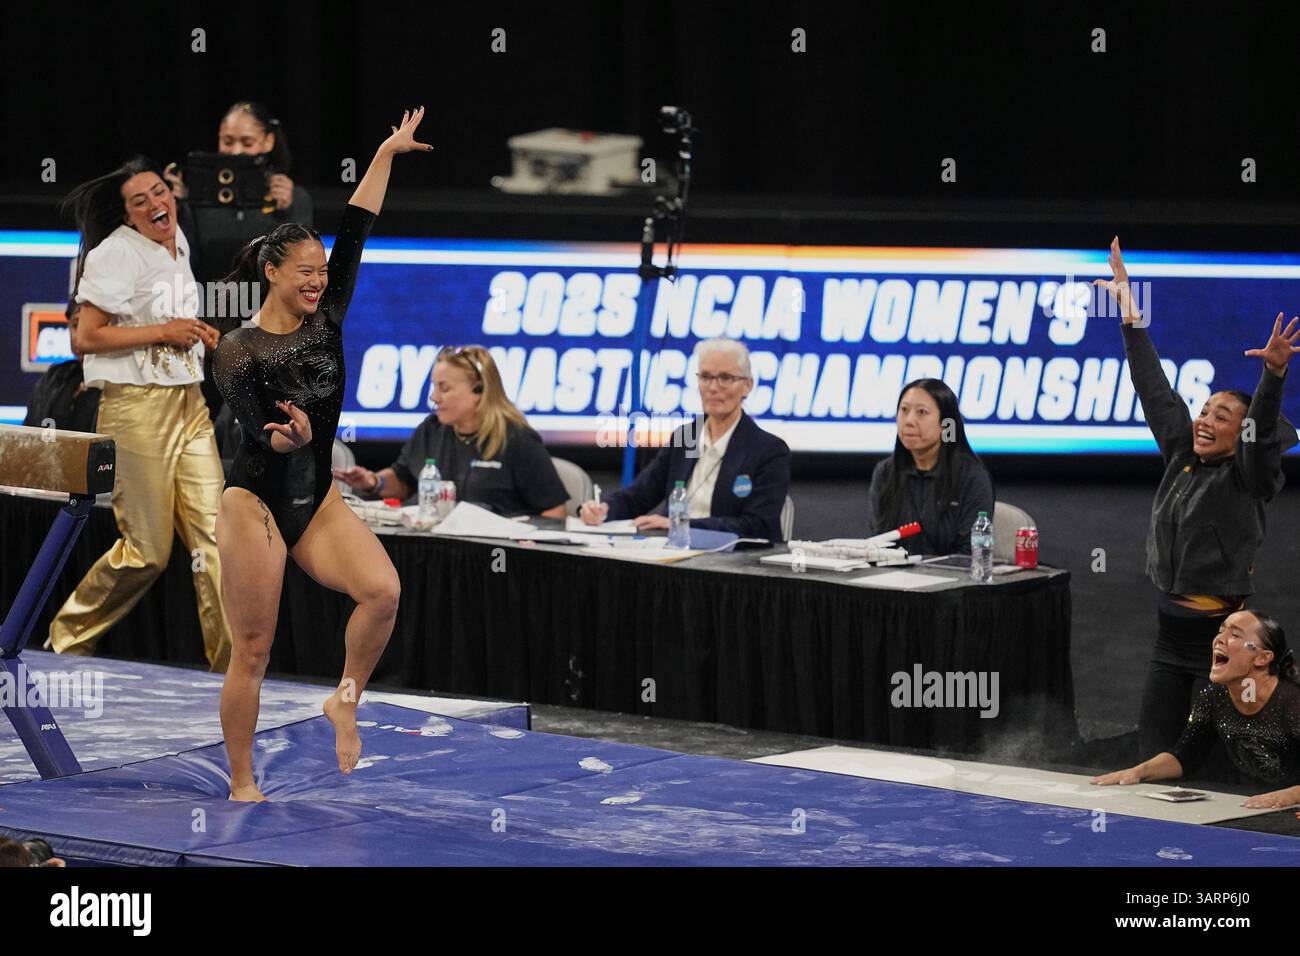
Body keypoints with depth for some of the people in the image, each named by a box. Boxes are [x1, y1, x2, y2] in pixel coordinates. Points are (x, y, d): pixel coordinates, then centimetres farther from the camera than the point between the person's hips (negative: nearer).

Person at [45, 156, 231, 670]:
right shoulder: (116, 253, -11)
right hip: (136, 407, -7)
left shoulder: (177, 243, 12)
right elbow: (84, 338, -16)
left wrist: (197, 333, 12)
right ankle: (68, 637, 20)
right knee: (148, 550, 0)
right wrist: (163, 332, -18)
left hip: (189, 402, 7)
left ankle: (231, 662, 1)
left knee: (214, 534, -2)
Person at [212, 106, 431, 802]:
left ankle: (345, 701, 1)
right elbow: (254, 428, -19)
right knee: (252, 650, -3)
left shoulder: (326, 321, 4)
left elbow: (355, 235, 3)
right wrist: (287, 437, -42)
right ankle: (241, 785, 6)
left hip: (318, 500, 5)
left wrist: (387, 155, 2)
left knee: (383, 590, -21)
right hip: (255, 503, -5)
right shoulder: (238, 350, -9)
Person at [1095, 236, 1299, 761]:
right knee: (1152, 753, 5)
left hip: (1221, 632, -7)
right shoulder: (1182, 458, 10)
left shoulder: (1249, 476, -5)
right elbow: (1155, 390, 14)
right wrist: (1130, 314, 16)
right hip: (1172, 633, 7)